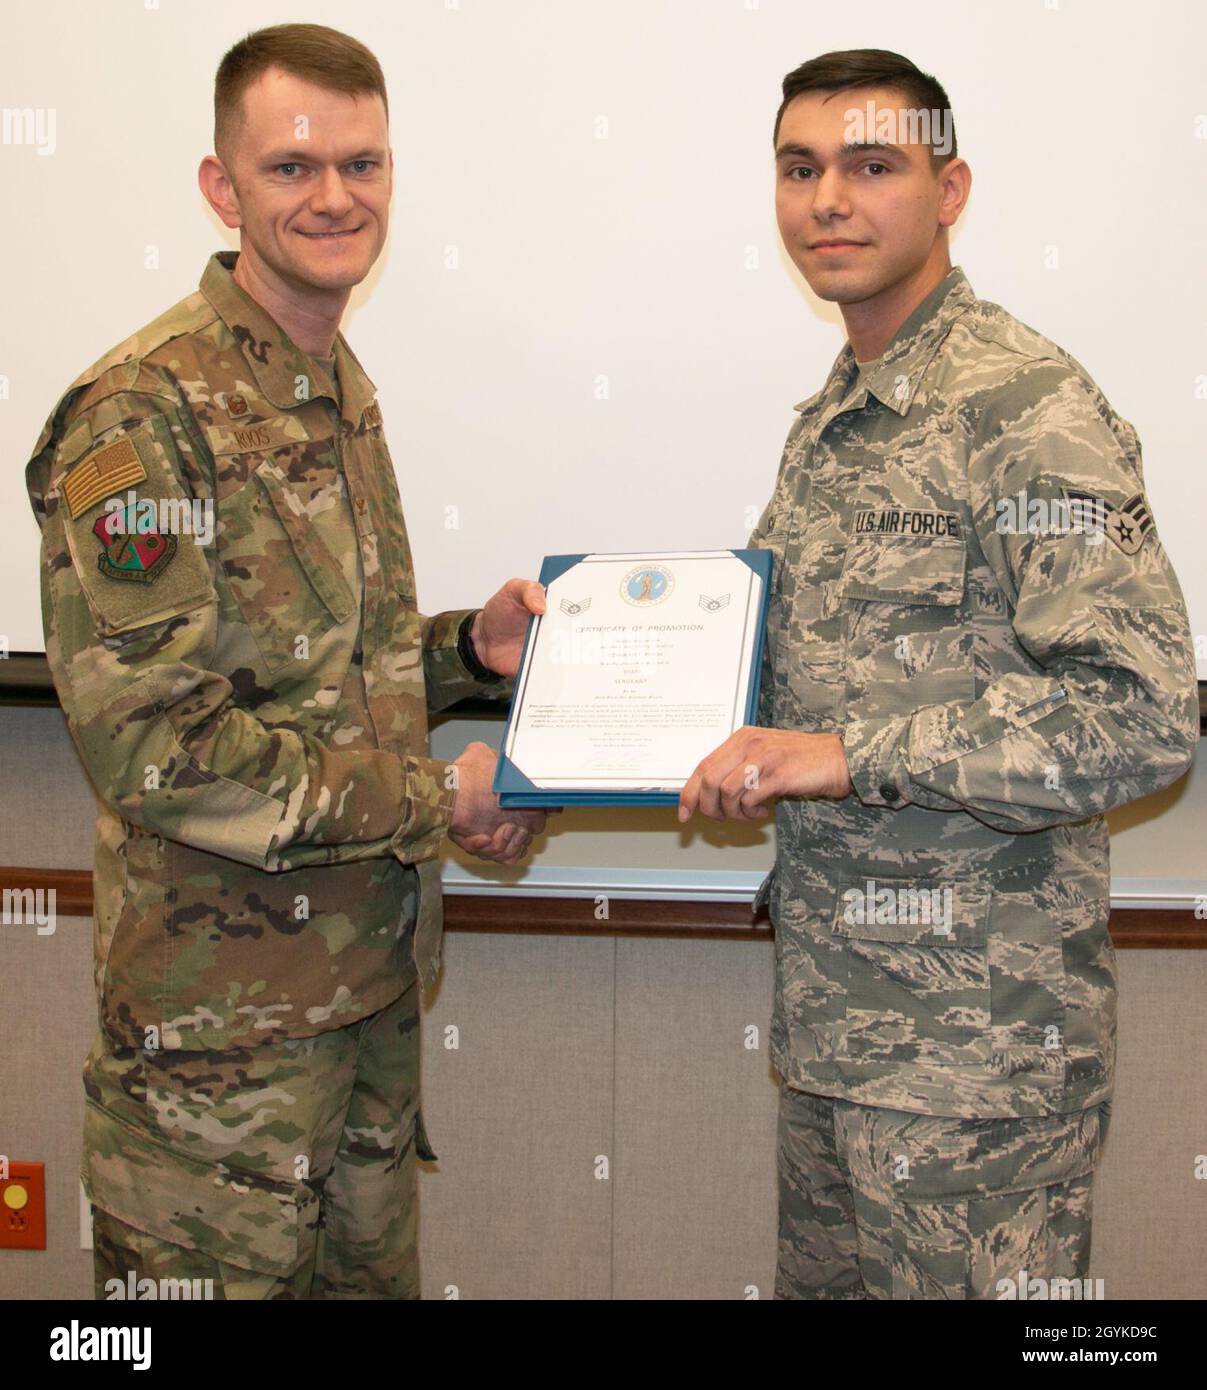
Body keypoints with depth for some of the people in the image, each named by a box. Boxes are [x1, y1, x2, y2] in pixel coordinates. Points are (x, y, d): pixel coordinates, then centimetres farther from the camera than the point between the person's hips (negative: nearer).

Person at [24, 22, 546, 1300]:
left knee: (370, 1267, 20)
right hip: (220, 1011, -8)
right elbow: (148, 743, -23)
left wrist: (470, 646, 2)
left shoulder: (337, 388, 11)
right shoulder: (143, 416, -18)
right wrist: (435, 799, -17)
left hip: (370, 976, 9)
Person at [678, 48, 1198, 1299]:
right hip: (832, 1005, 8)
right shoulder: (830, 419, 14)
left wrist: (850, 758, -24)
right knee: (824, 1280, 18)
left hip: (975, 1031, -8)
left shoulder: (1026, 405, -14)